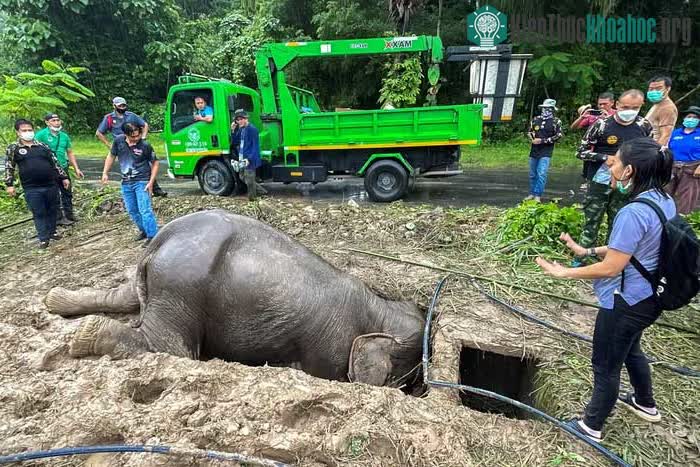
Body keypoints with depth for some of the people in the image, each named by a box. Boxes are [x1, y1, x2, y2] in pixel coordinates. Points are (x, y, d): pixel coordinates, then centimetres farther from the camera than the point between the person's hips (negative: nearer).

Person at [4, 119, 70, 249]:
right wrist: (9, 184, -1)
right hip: (32, 189, -2)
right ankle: (43, 238, 9)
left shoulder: (42, 145, 9)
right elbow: (9, 167, 5)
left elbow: (55, 162, 12)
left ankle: (52, 232, 27)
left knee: (52, 210, 11)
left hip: (51, 185, 2)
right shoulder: (13, 148, 4)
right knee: (39, 213, 2)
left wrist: (64, 177, 9)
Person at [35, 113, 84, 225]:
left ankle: (69, 215, 25)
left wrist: (76, 169, 12)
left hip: (63, 168, 5)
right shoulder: (41, 134, -7)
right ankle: (59, 218, 12)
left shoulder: (64, 136, 10)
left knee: (67, 192, 12)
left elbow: (70, 153, 15)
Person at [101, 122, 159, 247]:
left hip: (142, 181, -5)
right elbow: (111, 156, 13)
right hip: (126, 183, 5)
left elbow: (155, 163, -4)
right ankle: (144, 230, 31)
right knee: (132, 211, 14)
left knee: (145, 210, -12)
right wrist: (105, 173, 8)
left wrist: (151, 182, -10)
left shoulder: (145, 146, -13)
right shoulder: (118, 141, -2)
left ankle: (152, 236, -8)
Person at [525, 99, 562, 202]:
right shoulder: (536, 119, 9)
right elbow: (529, 132, 16)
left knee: (541, 174, -13)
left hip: (546, 152, -4)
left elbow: (558, 136, -6)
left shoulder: (556, 122, -2)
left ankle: (538, 195, -8)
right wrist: (533, 139, -5)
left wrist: (542, 141, -14)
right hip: (534, 150, 4)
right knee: (533, 174, 10)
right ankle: (532, 193, 21)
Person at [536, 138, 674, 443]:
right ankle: (646, 404, 55)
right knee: (629, 349, 32)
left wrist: (564, 273, -15)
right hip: (648, 297, 9)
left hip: (626, 303, -9)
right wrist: (587, 252, 7)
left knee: (606, 366, 9)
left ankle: (591, 427, 29)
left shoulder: (633, 213, -29)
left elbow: (610, 268, -25)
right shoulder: (664, 201, 0)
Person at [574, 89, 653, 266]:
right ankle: (581, 258, 10)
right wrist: (606, 158, -18)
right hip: (599, 182, -3)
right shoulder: (602, 124, -9)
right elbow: (581, 151, -7)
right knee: (592, 222, 2)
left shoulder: (645, 126, 2)